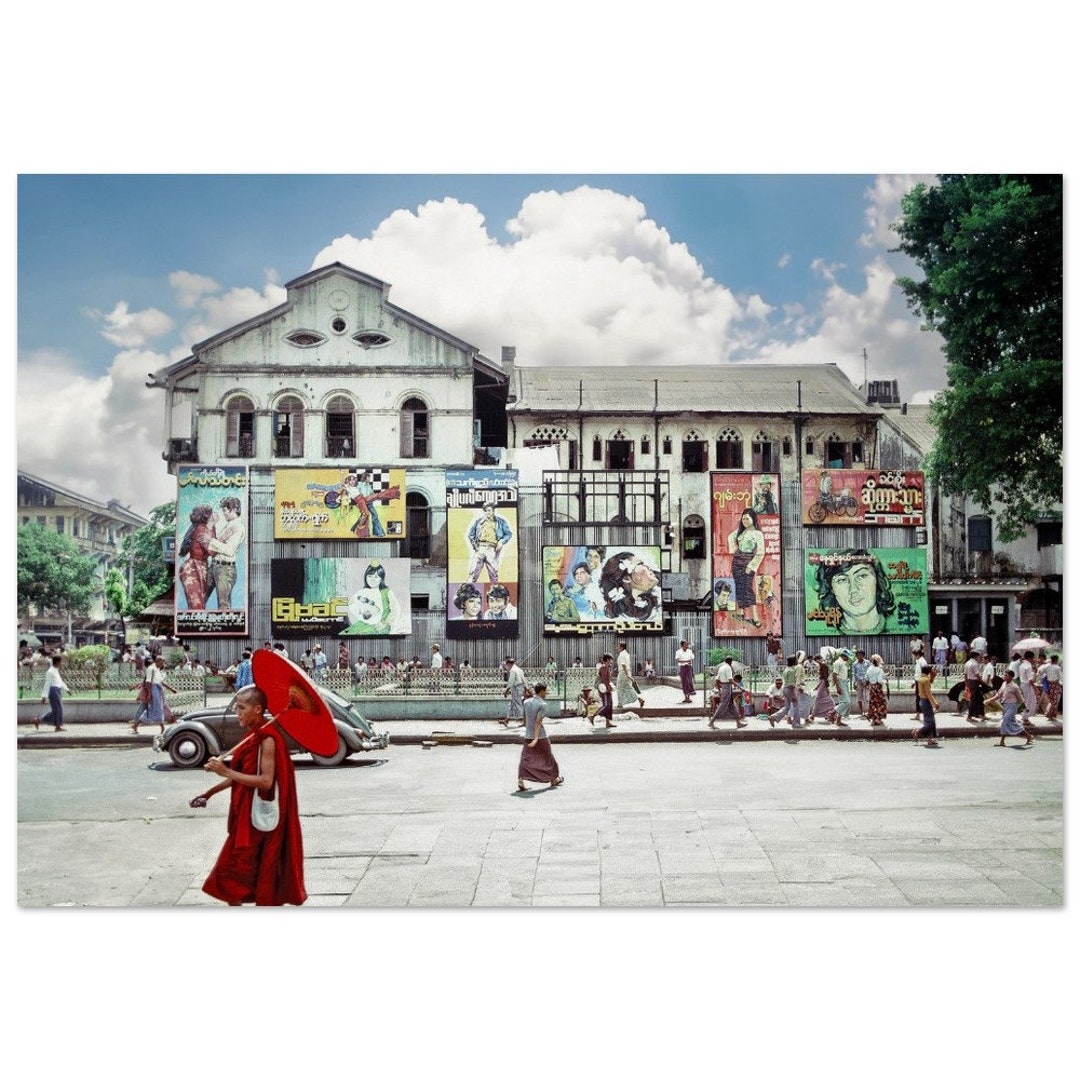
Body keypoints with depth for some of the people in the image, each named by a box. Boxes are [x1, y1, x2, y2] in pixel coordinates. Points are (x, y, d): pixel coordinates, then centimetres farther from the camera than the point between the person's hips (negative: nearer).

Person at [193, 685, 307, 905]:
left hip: (260, 816, -9)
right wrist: (210, 792, 14)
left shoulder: (268, 739, -18)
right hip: (245, 813, 9)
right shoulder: (252, 736, 9)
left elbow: (266, 781, -25)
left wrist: (226, 772, -25)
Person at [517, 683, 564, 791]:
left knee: (525, 759, 1)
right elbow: (538, 722, -22)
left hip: (528, 736, 5)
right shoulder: (542, 705, -13)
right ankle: (554, 779, 30)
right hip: (540, 737, -5)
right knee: (548, 758, 14)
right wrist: (536, 738, -28)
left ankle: (521, 780, -17)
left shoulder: (527, 702, 5)